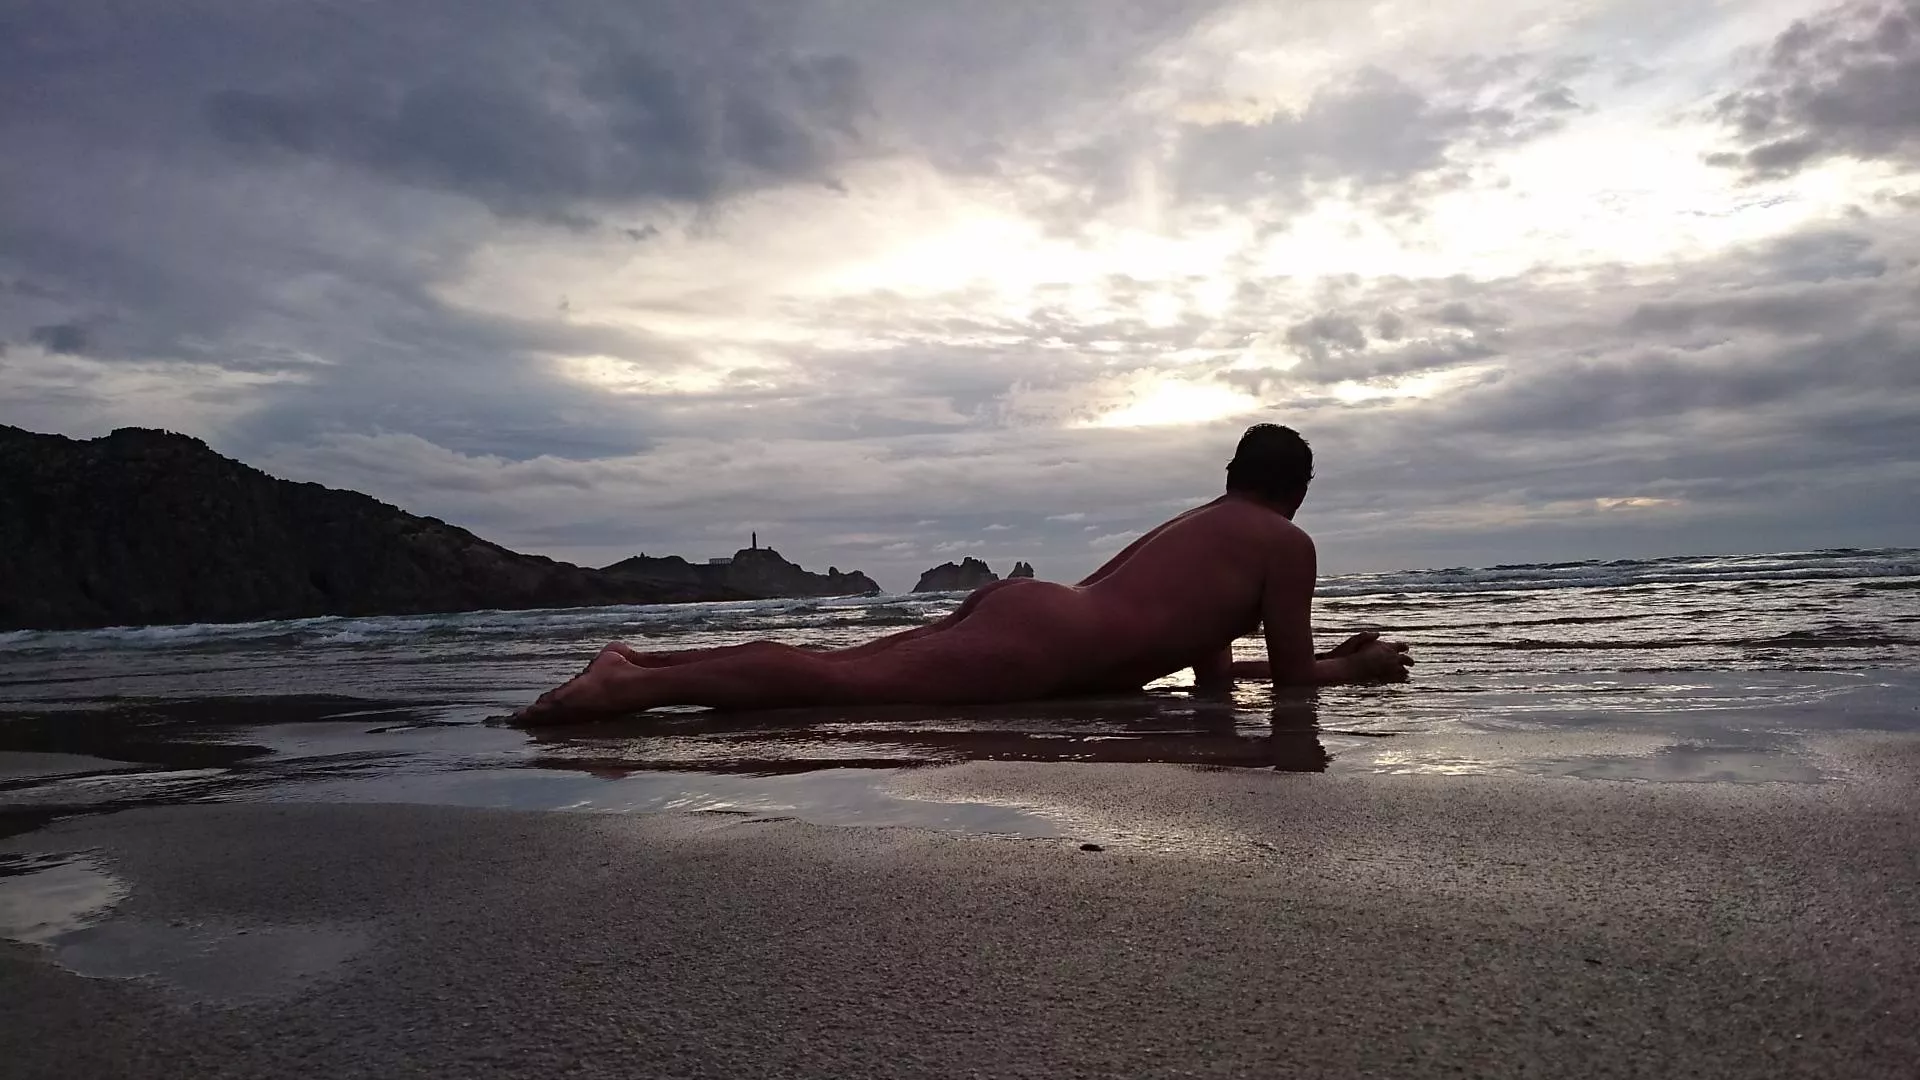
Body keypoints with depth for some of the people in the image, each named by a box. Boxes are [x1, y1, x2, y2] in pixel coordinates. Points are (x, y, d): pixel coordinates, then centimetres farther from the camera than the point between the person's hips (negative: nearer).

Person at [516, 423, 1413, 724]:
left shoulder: (1192, 525, 35)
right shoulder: (1287, 544, 11)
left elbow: (1212, 668, 39)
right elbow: (1293, 676, 11)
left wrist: (1331, 655, 47)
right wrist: (1359, 668, 30)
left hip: (1017, 605, 8)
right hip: (1042, 644, -8)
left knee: (835, 667, 5)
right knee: (838, 685, -19)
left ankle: (639, 661, 2)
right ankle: (630, 687, -26)